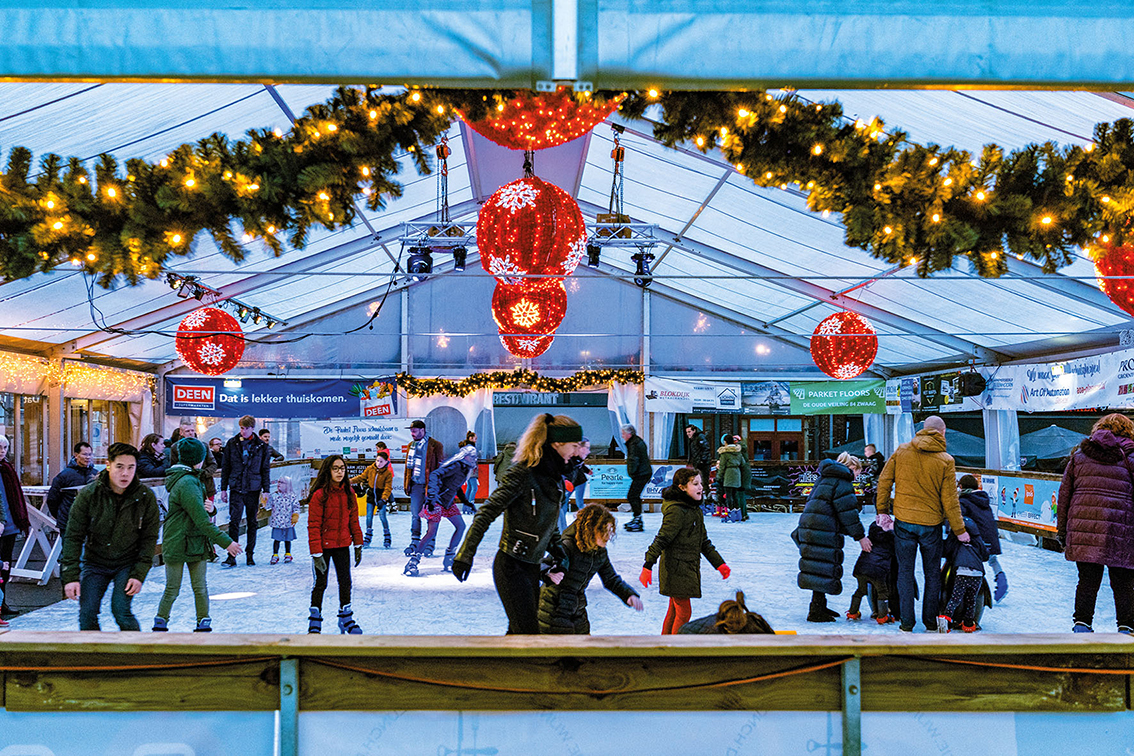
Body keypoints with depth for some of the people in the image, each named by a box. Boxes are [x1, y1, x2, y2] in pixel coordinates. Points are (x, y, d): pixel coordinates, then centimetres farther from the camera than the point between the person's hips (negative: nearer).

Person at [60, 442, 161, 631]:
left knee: (121, 611, -17)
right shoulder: (88, 494, -12)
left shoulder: (146, 497, -11)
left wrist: (139, 574, -12)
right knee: (87, 615, -6)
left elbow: (149, 539, -4)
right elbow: (73, 536, -7)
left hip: (128, 564, -1)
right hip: (95, 563, 1)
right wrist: (71, 576, -12)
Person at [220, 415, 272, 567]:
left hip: (253, 489, 1)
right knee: (234, 521, -8)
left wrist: (266, 490, 3)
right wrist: (224, 487, 4)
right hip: (236, 488, -1)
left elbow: (265, 469, 7)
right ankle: (231, 556, -6)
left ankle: (249, 554, 17)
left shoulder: (261, 446, 4)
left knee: (252, 523, 7)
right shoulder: (232, 444, 4)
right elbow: (225, 467, 8)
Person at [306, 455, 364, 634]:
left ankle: (346, 619, 27)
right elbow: (313, 526, -15)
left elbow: (353, 520, 9)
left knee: (345, 582, 12)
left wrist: (358, 545, 8)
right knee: (320, 583, 5)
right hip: (324, 545, -5)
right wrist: (316, 553, -18)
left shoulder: (348, 493, 2)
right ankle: (315, 622, 19)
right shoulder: (319, 495, -15)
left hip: (342, 545, 5)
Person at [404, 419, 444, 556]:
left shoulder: (435, 446, -5)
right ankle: (414, 542, 13)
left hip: (430, 485, -5)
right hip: (416, 485, 5)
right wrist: (407, 484, 14)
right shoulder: (411, 445, 13)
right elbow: (408, 465, 19)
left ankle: (429, 545, 6)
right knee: (415, 515, 5)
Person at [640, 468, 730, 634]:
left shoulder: (696, 510, 10)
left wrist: (719, 564, 20)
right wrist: (647, 566, -25)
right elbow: (661, 540, -21)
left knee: (674, 611, 17)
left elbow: (704, 542, 20)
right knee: (684, 612, -5)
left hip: (689, 568, 9)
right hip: (676, 568, -9)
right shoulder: (676, 511, -18)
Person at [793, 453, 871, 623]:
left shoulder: (825, 478, 23)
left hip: (810, 527, 10)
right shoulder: (842, 482, -7)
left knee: (820, 569, 17)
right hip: (822, 532, -10)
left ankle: (819, 606, 25)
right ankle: (816, 612, -3)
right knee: (823, 570, -5)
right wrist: (860, 537, -3)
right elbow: (848, 512, -11)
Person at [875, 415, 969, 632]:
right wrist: (959, 530, 1)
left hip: (903, 521, 2)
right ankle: (930, 621, 17)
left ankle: (906, 622, 9)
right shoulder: (945, 461, -8)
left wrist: (882, 510, 9)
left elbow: (884, 481, 1)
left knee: (905, 572, 9)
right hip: (931, 524, -1)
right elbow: (949, 500, -7)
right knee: (932, 574, 13)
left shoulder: (901, 451, -1)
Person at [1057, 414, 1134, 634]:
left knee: (1087, 580, 9)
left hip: (1083, 527, 3)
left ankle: (1081, 623, 8)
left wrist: (1062, 531, 18)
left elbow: (1064, 494, 14)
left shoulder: (1079, 455, 14)